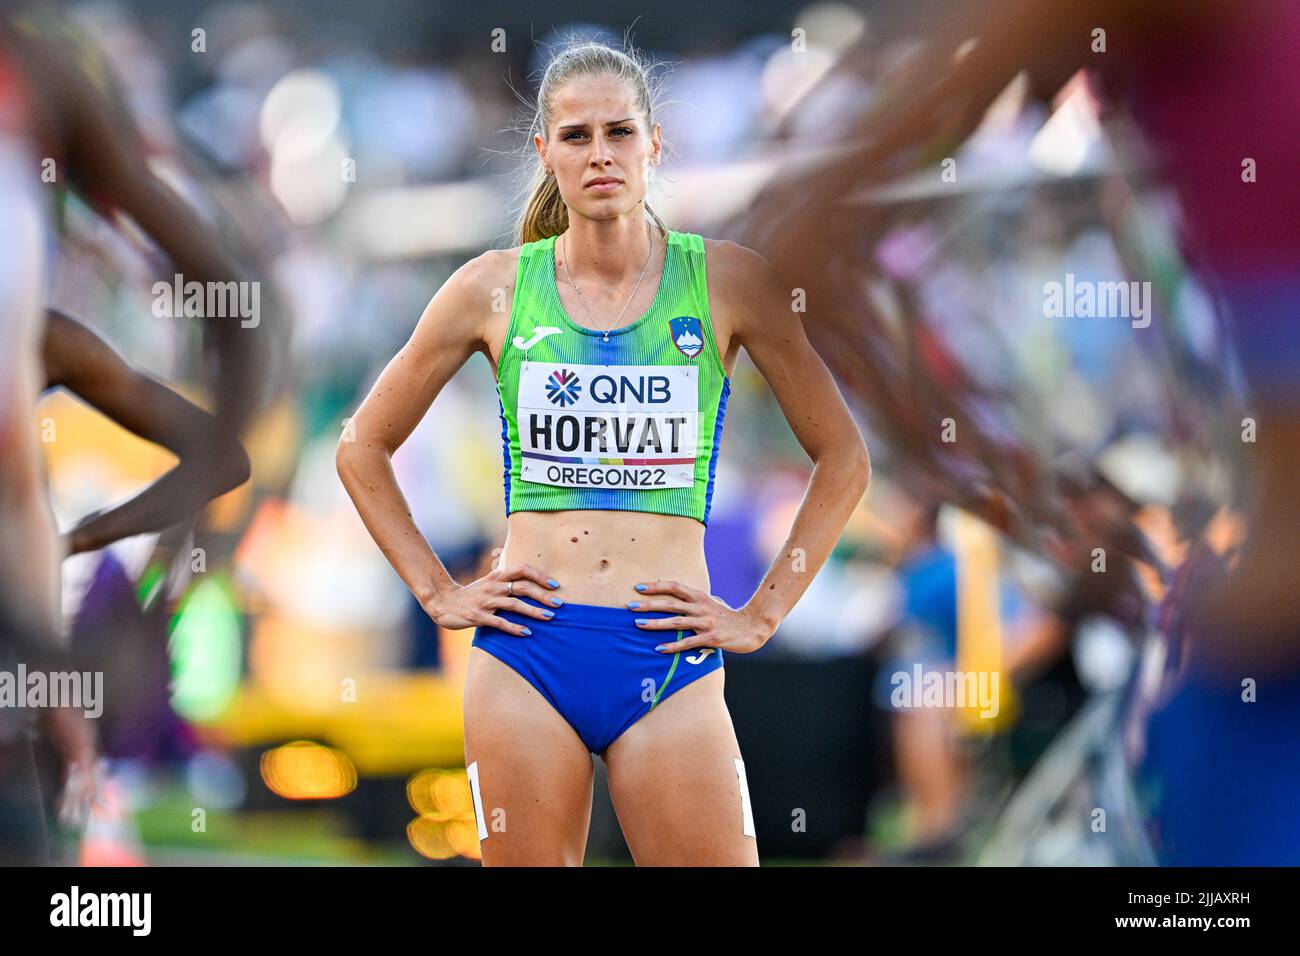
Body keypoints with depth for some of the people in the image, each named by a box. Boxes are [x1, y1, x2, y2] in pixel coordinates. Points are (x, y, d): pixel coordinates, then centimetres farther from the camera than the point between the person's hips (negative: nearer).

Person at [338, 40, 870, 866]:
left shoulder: (728, 284, 3)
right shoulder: (494, 288, 5)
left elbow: (844, 458, 9)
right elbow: (363, 448, 16)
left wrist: (764, 614, 4)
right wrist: (437, 593, 8)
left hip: (669, 663, -1)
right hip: (527, 654, 1)